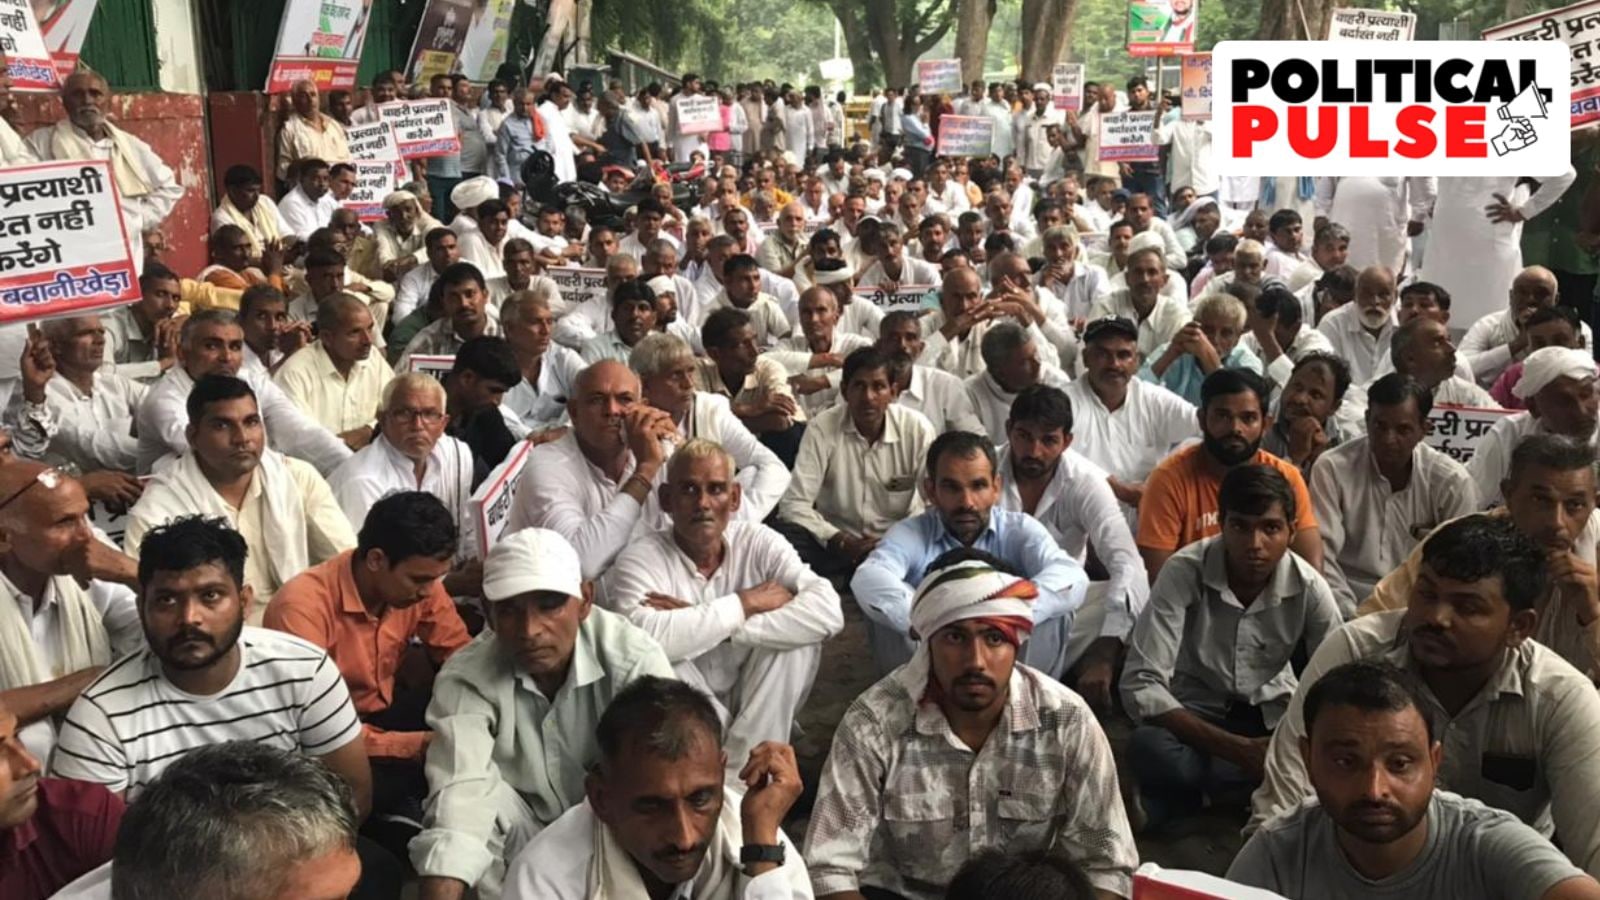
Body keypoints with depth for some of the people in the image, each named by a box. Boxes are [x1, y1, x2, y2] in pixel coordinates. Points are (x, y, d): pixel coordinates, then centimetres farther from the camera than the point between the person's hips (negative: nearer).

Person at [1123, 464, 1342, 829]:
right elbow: (1140, 685, -28)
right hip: (1192, 713, -2)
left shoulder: (1309, 588, -15)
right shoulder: (1183, 572, -23)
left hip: (1271, 715, 3)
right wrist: (1238, 749, -34)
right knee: (1149, 749, -35)